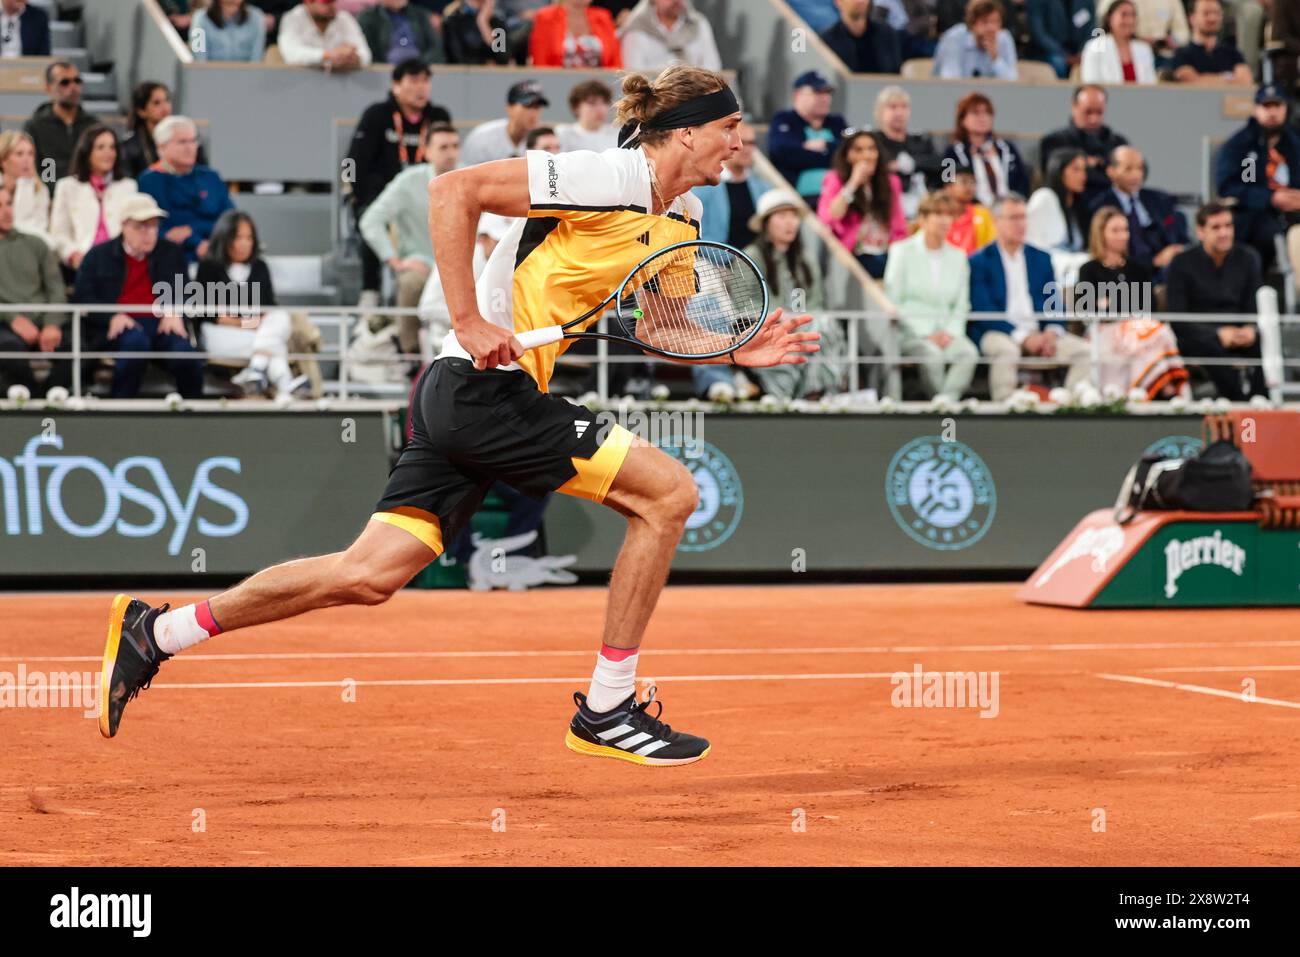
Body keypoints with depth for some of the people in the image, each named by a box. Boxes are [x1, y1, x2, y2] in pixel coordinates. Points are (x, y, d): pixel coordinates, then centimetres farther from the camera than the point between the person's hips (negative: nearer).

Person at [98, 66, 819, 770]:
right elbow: (453, 190, -17)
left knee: (367, 576, 6)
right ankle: (605, 712, -1)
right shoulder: (610, 177, -14)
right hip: (483, 386, -9)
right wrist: (469, 324, -20)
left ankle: (158, 632, 14)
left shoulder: (679, 223, 14)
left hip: (458, 397, 9)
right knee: (668, 492, -8)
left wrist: (740, 352, 7)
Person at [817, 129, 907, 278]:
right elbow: (827, 220, -14)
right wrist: (853, 184, -13)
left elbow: (899, 229, 17)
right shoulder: (835, 180, 4)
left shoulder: (890, 182, 16)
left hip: (886, 256, 4)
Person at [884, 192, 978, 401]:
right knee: (932, 353, -36)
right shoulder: (902, 251, 4)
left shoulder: (958, 256, 16)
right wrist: (925, 335, -12)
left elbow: (961, 306, 15)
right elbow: (892, 302, -2)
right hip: (911, 331, -4)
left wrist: (950, 332, -6)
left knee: (969, 352, -30)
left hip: (946, 331, 4)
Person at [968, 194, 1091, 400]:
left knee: (1083, 350, -17)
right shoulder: (979, 262, 3)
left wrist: (1051, 331, -9)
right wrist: (1023, 336, -19)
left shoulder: (1041, 258, 19)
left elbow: (1054, 304, 15)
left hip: (1039, 333, 5)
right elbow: (983, 310, -8)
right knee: (1006, 349, -38)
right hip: (999, 333, -5)